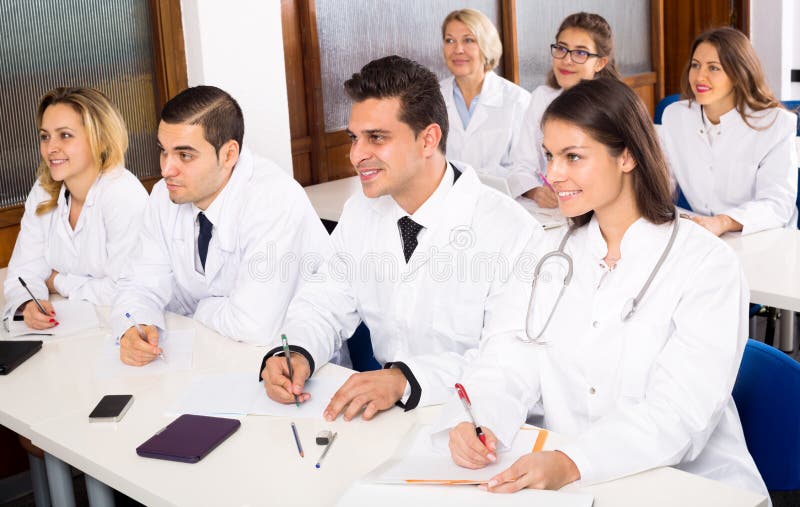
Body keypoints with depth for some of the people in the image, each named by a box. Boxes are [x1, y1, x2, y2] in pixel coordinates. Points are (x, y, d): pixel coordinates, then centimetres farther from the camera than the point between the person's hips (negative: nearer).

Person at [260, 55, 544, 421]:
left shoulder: (512, 232, -15)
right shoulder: (359, 213, 8)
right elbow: (325, 305, 11)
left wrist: (404, 379, -32)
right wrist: (295, 354, -12)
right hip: (382, 413, 5)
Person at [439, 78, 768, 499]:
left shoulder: (707, 265, -9)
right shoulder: (556, 254, 10)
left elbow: (681, 412, -19)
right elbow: (514, 360, 0)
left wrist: (571, 463, -34)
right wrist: (473, 421, -22)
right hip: (561, 480, 4)